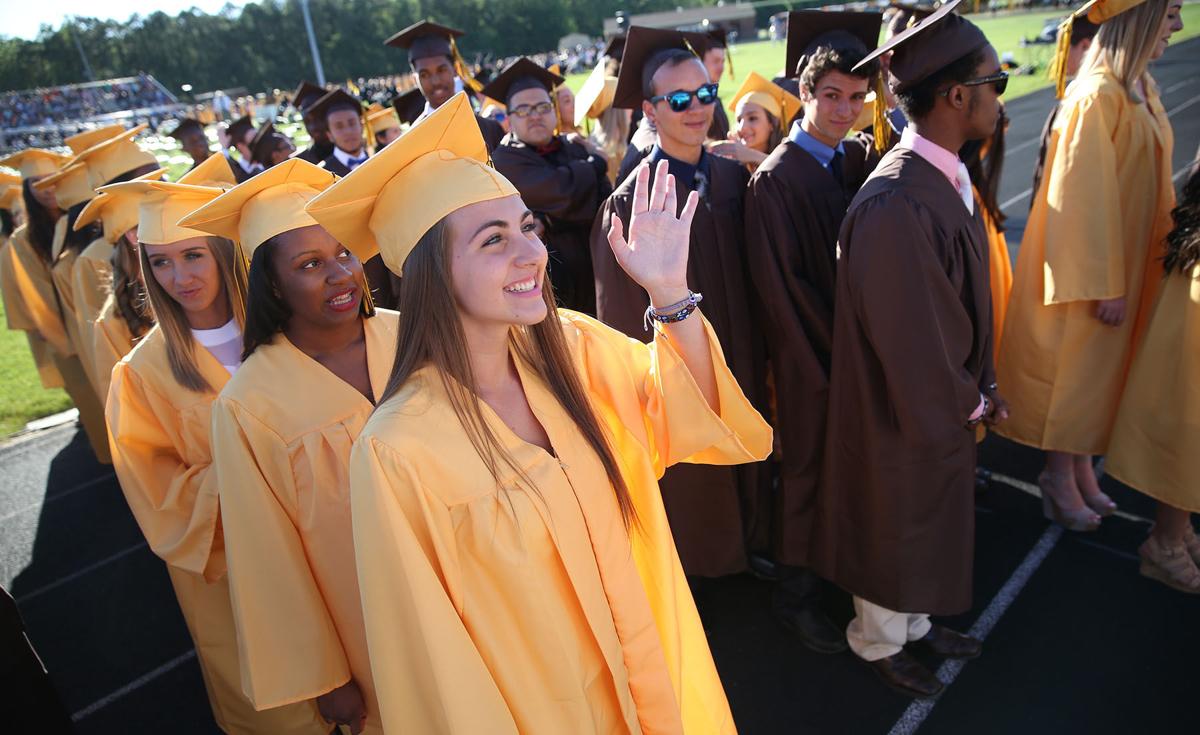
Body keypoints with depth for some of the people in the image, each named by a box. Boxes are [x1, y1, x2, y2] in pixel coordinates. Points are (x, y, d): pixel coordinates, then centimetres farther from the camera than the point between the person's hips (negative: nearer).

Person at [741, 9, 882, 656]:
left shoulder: (860, 158, 5)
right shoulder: (775, 179, -16)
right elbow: (779, 285, -17)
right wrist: (836, 350, -14)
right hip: (810, 355, -6)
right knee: (806, 467, 7)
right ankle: (795, 591, 27)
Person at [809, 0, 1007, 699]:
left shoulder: (947, 175, -1)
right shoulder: (897, 207, -32)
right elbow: (909, 339, -26)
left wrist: (981, 383, 7)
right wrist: (970, 403, -10)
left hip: (945, 402, 9)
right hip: (905, 414, -9)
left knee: (927, 521, 26)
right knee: (891, 529, 14)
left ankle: (913, 622, 50)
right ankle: (879, 642, 41)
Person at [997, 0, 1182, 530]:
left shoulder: (1142, 89, 9)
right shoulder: (1097, 95, -20)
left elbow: (1150, 183, 14)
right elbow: (1087, 196, -23)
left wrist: (1169, 243, 12)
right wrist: (1105, 284, -21)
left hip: (1129, 259, 9)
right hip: (1089, 267, -9)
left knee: (1098, 366, 17)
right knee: (1072, 369, 4)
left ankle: (1081, 469, 32)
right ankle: (1060, 479, 21)